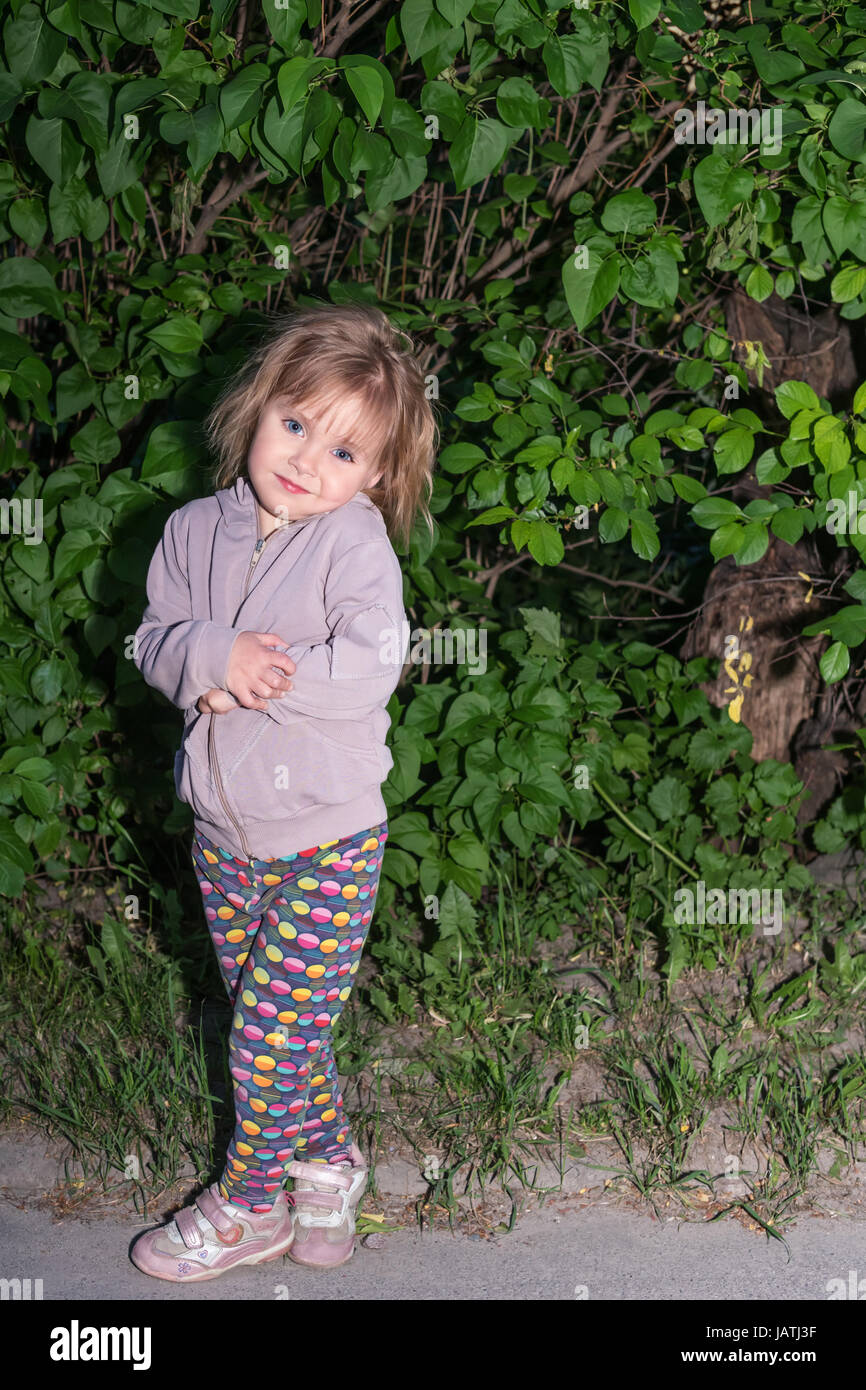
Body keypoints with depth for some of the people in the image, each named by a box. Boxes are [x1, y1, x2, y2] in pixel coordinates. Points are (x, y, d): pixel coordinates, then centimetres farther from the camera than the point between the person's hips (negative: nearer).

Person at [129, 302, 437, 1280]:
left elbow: (369, 671, -25)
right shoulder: (196, 530, 1)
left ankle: (251, 1205, 22)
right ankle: (327, 1159, 40)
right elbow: (154, 641, -1)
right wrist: (216, 654, -22)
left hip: (328, 841, -5)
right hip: (224, 833, 5)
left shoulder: (355, 542, -14)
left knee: (270, 1036, 0)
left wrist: (250, 681, -21)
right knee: (270, 1017, 18)